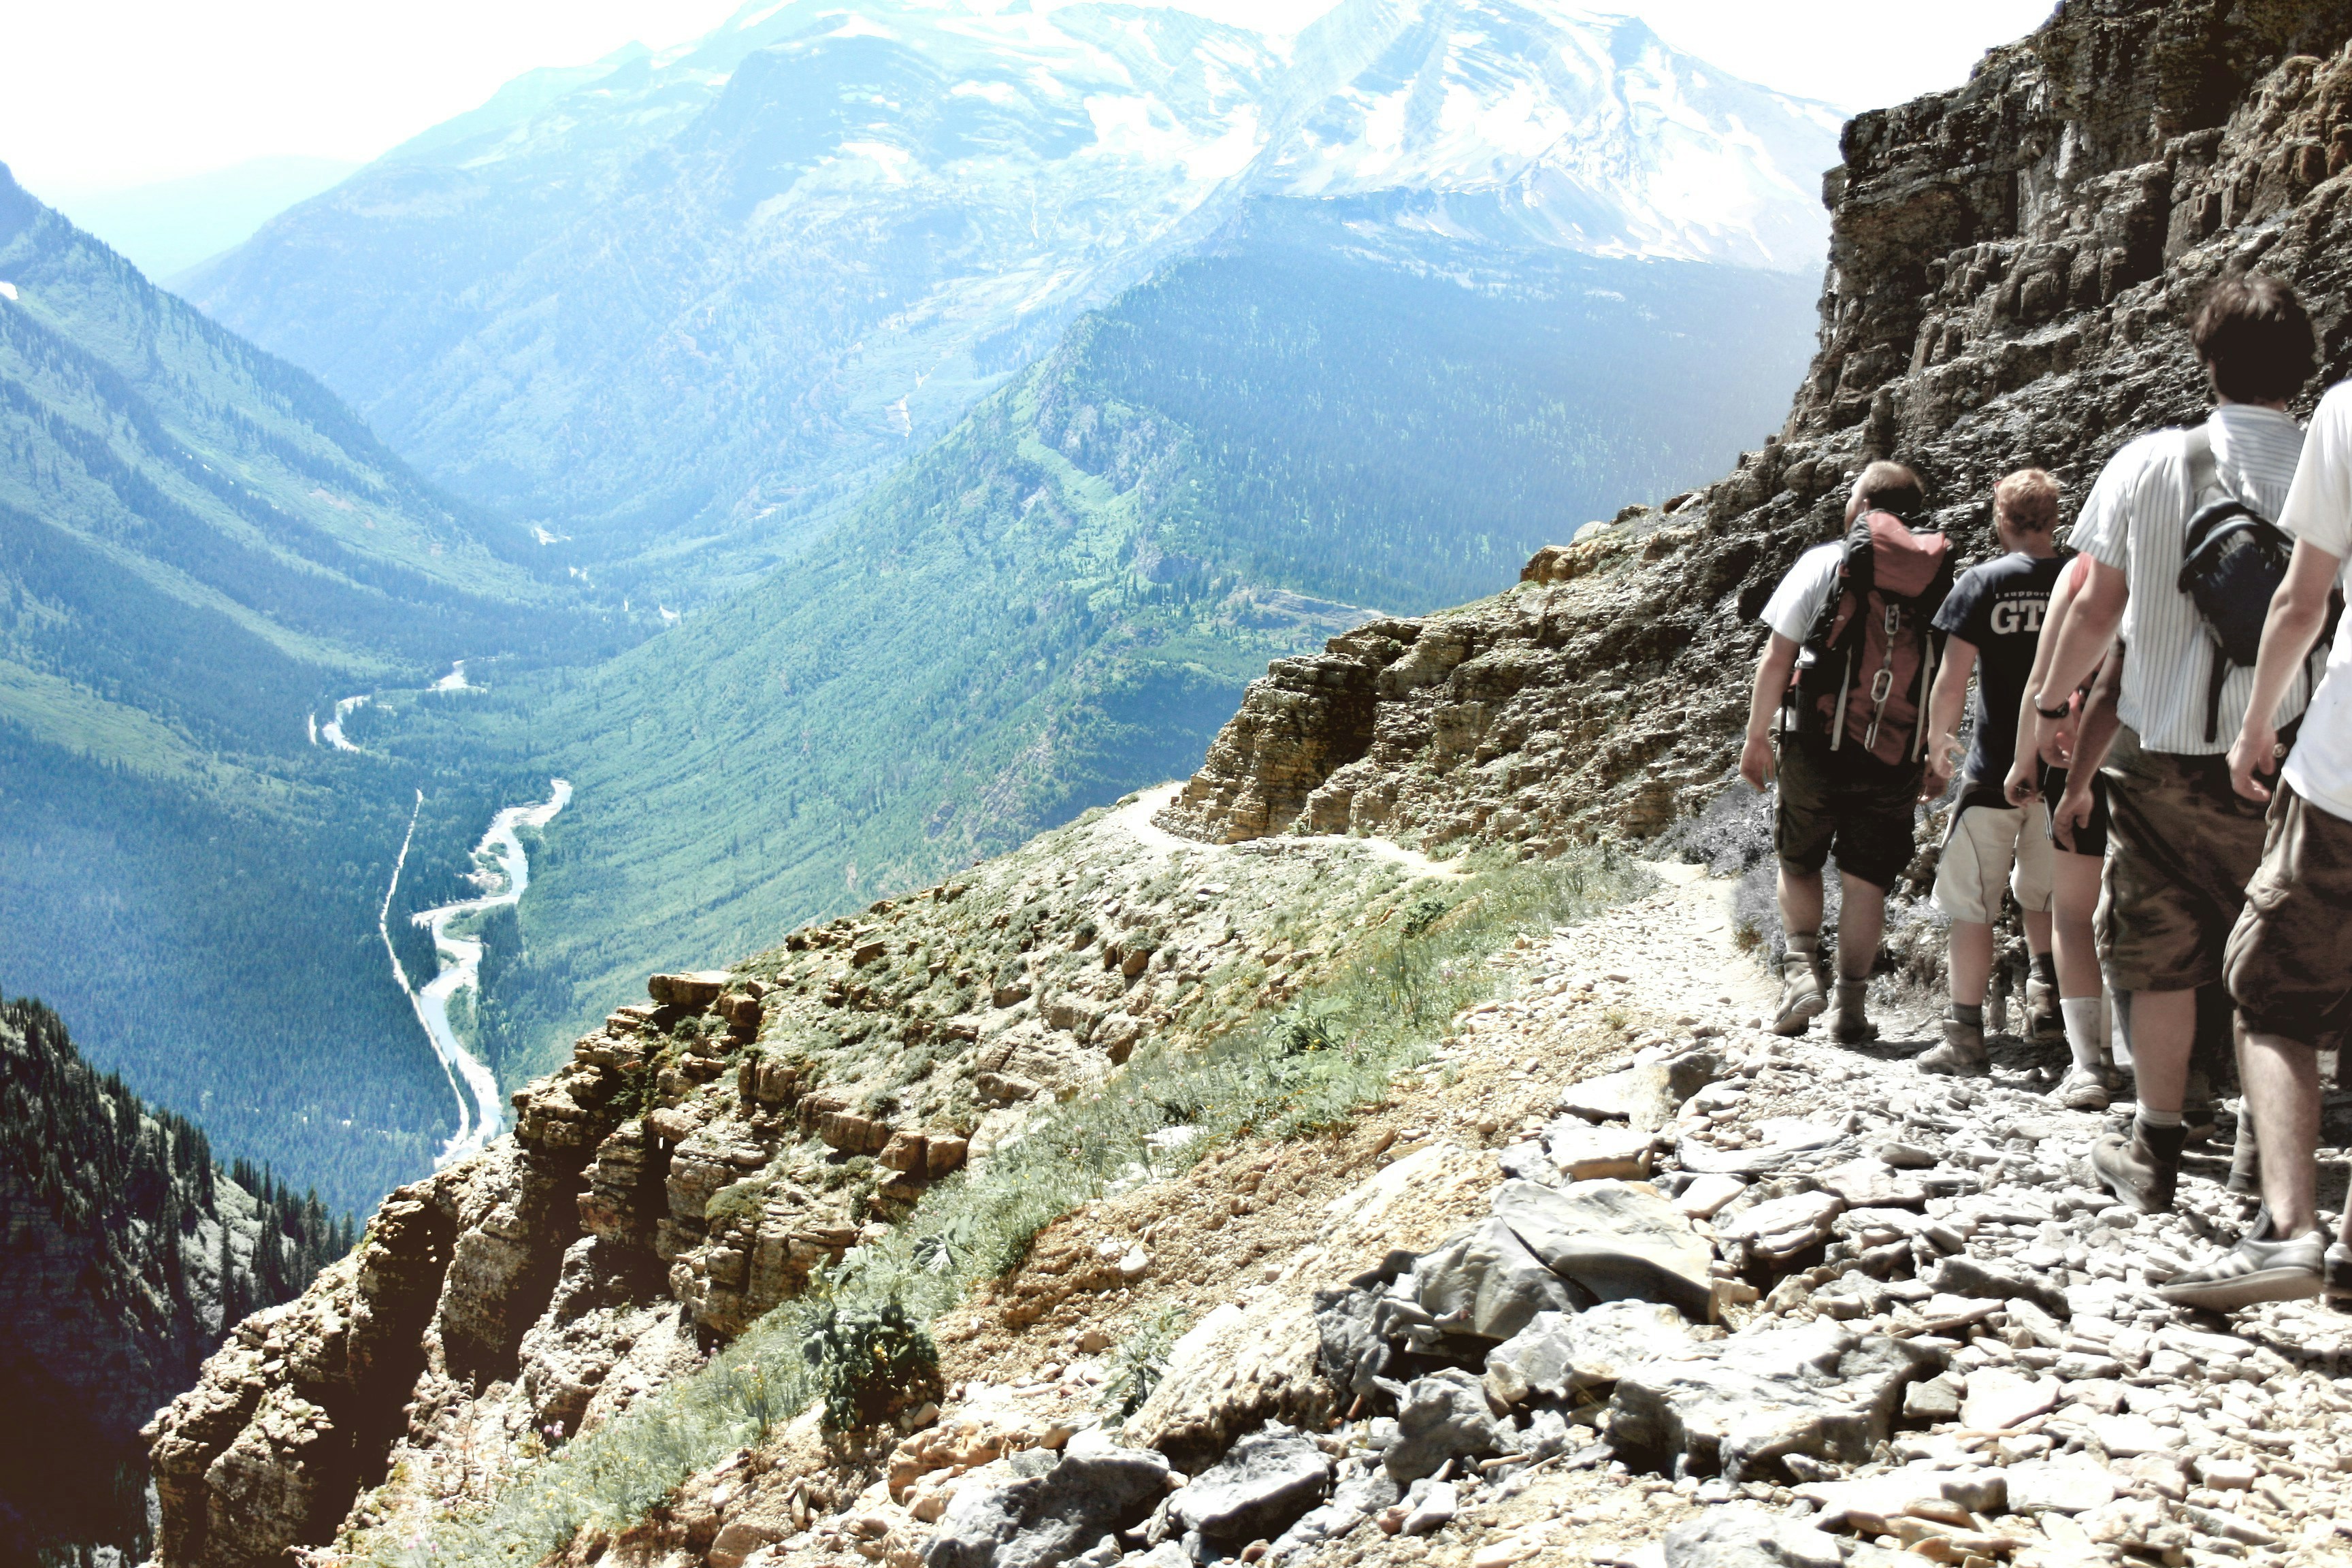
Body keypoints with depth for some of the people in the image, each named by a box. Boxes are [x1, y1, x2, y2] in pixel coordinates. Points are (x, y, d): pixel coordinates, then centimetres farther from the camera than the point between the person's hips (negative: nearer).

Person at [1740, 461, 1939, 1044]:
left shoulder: (1823, 562, -5)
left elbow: (1777, 659, -6)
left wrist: (1757, 737, 2)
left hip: (1817, 740, -2)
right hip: (1894, 751, 2)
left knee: (1798, 862, 17)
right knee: (1866, 879, 8)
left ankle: (1803, 966, 0)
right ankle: (1851, 1007, 10)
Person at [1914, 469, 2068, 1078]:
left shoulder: (1983, 583, -7)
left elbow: (1951, 683, -9)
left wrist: (1936, 752, 2)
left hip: (1994, 771, -3)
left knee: (1972, 905, 2)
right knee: (2043, 893, 25)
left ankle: (1966, 1037, 1)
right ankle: (2045, 991, 14)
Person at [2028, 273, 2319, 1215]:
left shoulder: (2149, 465, -5)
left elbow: (2096, 610, 0)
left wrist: (2050, 703, 15)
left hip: (2158, 750, 0)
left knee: (2160, 956, 10)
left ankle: (2156, 1151, 16)